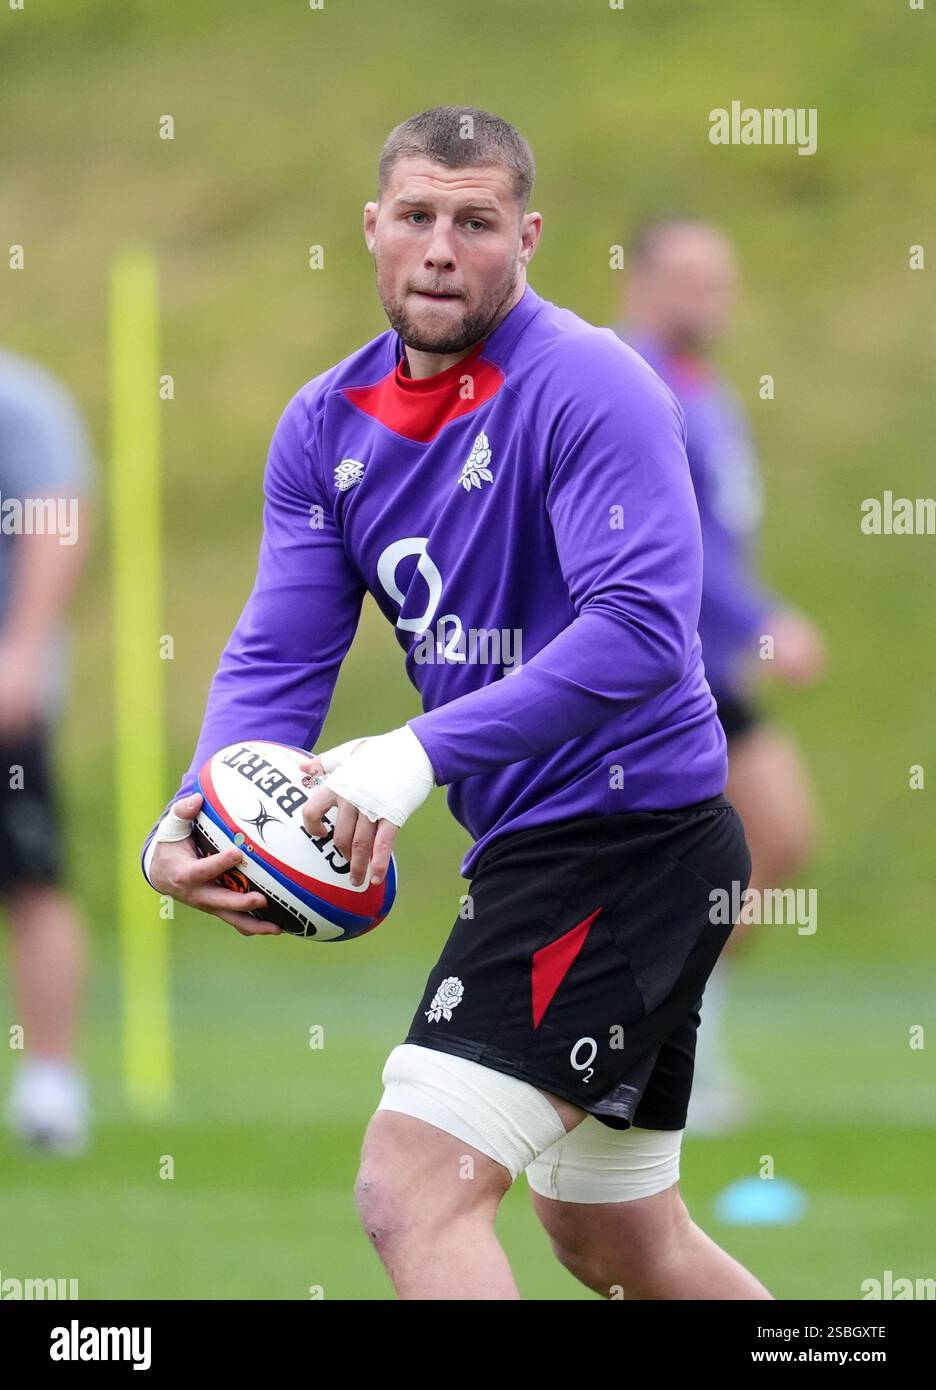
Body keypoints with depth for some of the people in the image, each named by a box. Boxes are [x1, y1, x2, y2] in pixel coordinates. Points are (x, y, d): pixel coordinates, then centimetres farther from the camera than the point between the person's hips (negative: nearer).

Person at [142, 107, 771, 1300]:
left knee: (414, 1195, -19)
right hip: (530, 845, 9)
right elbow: (279, 655, 2)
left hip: (630, 833, -9)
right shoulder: (328, 424, 7)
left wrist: (424, 752, -34)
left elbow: (642, 629, -27)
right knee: (613, 1242, 21)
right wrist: (192, 824, -18)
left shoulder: (587, 388, -17)